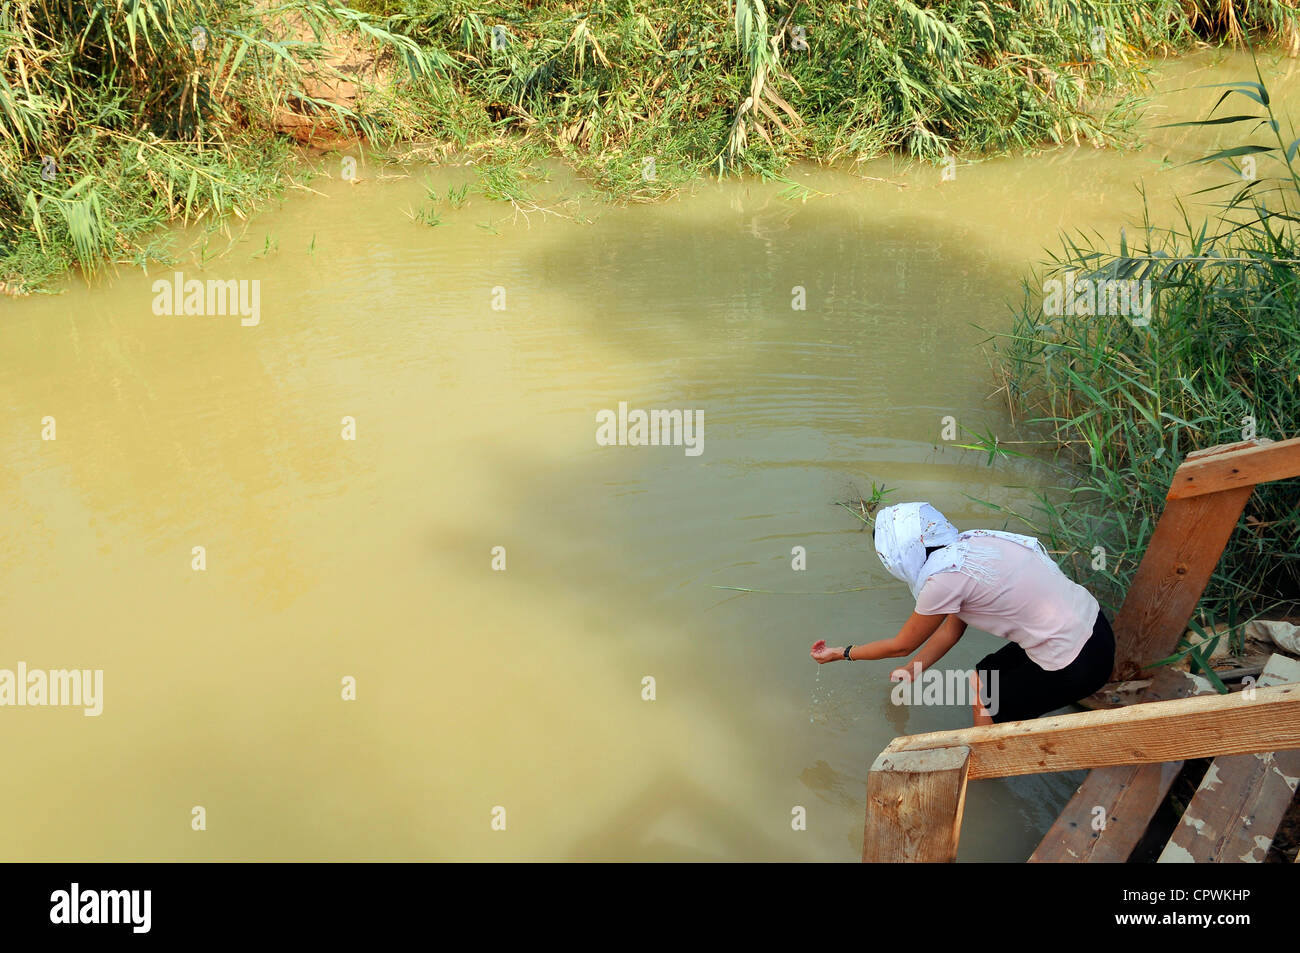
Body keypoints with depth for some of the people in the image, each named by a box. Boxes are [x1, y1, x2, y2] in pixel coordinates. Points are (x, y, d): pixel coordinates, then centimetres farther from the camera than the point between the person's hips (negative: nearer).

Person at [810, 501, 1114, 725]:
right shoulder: (969, 542, 3)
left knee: (985, 710, 8)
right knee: (983, 679, 19)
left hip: (1077, 664, -8)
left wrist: (840, 654, 8)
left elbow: (901, 646, -4)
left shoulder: (944, 578, -21)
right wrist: (913, 671, 22)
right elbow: (952, 629, 15)